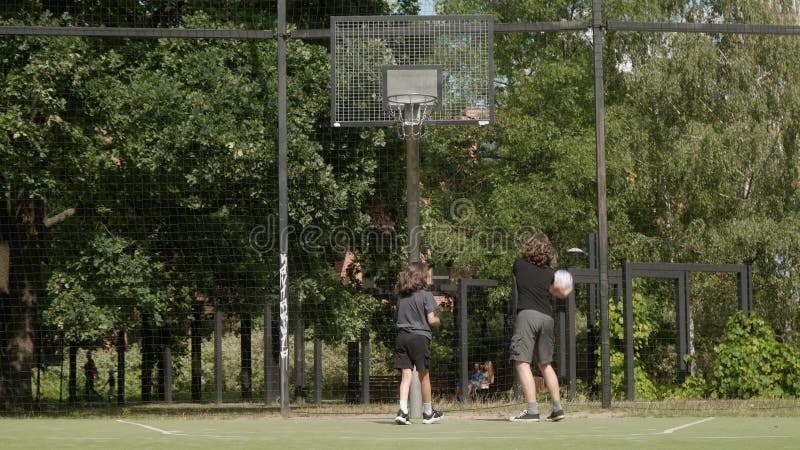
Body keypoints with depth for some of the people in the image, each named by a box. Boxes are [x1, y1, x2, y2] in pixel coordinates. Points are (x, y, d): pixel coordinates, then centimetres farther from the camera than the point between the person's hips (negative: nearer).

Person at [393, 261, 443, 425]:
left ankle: (403, 410, -15)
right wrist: (438, 320, 11)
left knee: (406, 375, 1)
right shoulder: (426, 295, -7)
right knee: (424, 376, 9)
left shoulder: (400, 296, 7)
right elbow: (431, 319, -9)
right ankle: (428, 413, 20)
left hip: (402, 336, 4)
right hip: (420, 337, -4)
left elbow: (400, 316, 13)